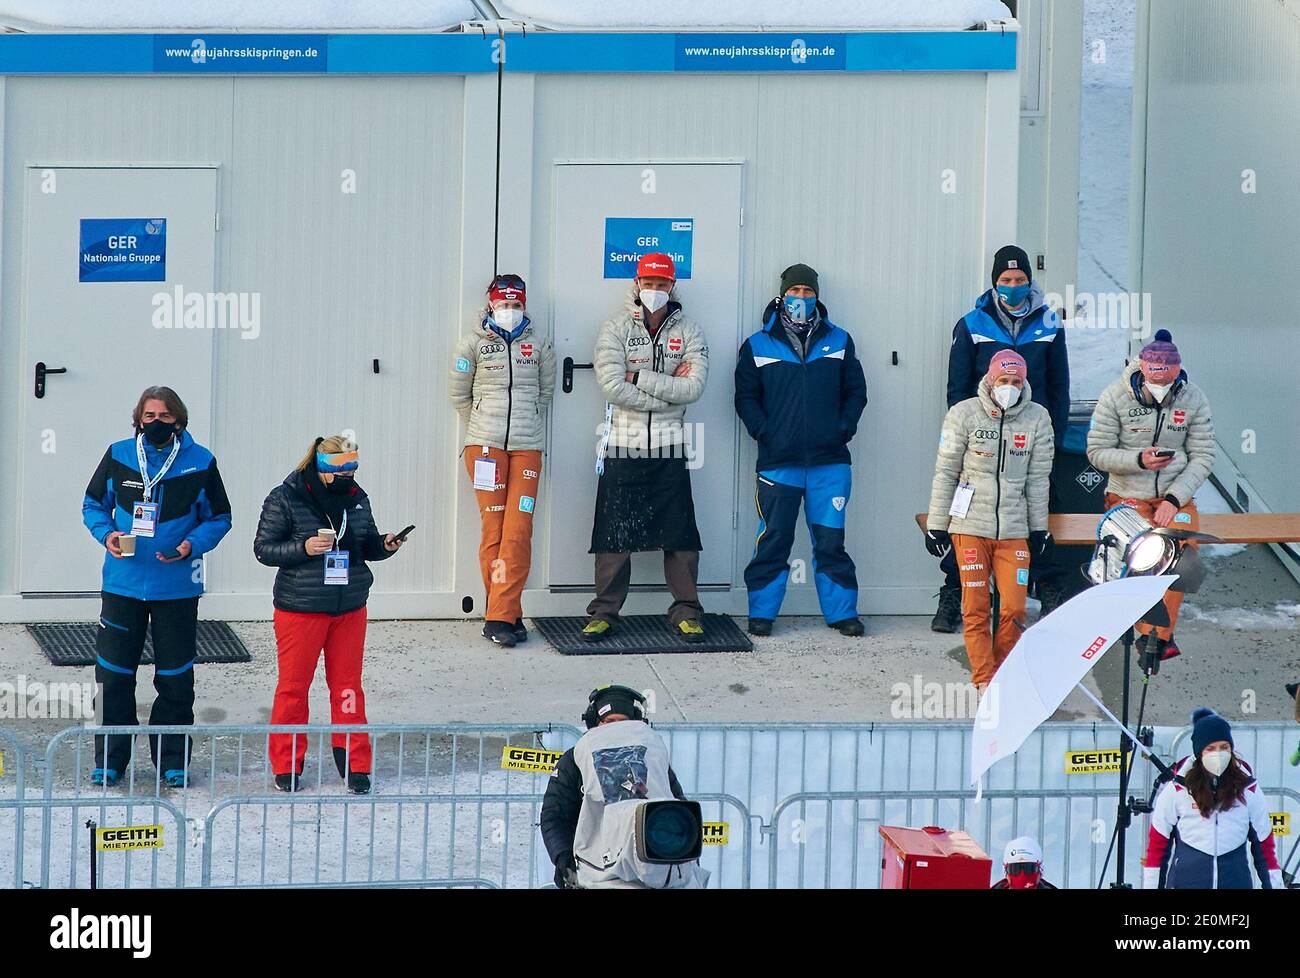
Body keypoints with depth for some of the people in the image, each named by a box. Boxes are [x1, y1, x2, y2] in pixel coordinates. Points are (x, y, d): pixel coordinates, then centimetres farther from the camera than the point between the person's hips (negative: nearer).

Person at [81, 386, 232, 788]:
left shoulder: (200, 462, -2)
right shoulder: (118, 456, 1)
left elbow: (219, 518, 6)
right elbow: (93, 504, 11)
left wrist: (192, 544, -13)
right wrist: (106, 534, -9)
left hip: (177, 587, -1)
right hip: (122, 585, 1)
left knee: (175, 679, 6)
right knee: (114, 675, 3)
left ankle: (173, 760, 18)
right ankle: (109, 759, 14)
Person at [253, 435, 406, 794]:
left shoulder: (356, 497, 5)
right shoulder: (285, 499, -9)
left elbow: (367, 545, 16)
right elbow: (263, 549, -7)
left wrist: (384, 546, -6)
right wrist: (304, 548, -21)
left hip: (350, 609, 4)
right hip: (300, 609, -4)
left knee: (348, 685, 9)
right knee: (293, 686, 5)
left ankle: (354, 765, 17)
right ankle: (286, 767, 16)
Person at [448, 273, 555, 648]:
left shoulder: (539, 346, 9)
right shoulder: (474, 344, 5)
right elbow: (459, 395, 13)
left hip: (527, 448, 1)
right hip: (485, 446, -1)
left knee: (518, 531, -8)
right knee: (494, 530, -4)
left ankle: (499, 618, -9)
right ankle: (507, 615, 2)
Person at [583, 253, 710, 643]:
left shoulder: (688, 332, 6)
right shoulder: (615, 330, 1)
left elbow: (693, 387, -9)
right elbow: (613, 387, -12)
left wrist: (640, 379, -12)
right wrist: (669, 389, -10)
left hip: (669, 449, 1)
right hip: (623, 446, -1)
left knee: (680, 534, 2)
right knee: (615, 534, 0)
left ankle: (685, 612, 10)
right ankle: (604, 611, 8)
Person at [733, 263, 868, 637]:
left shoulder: (838, 342, 12)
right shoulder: (758, 347, 8)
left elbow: (856, 391, 13)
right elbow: (746, 397, 7)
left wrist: (843, 428, -2)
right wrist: (764, 433, -7)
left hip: (830, 461, 1)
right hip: (778, 462, -1)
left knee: (831, 540, 3)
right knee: (773, 540, 0)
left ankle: (842, 611, 10)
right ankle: (761, 613, 7)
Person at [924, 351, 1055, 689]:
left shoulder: (1037, 417, 3)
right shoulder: (964, 414, -3)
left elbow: (1037, 478, 9)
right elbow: (945, 473, 1)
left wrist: (1039, 528, 10)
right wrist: (936, 525, 1)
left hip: (1014, 529, 2)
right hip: (970, 526, -2)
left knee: (1014, 609, -5)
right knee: (976, 609, -4)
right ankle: (984, 681, 2)